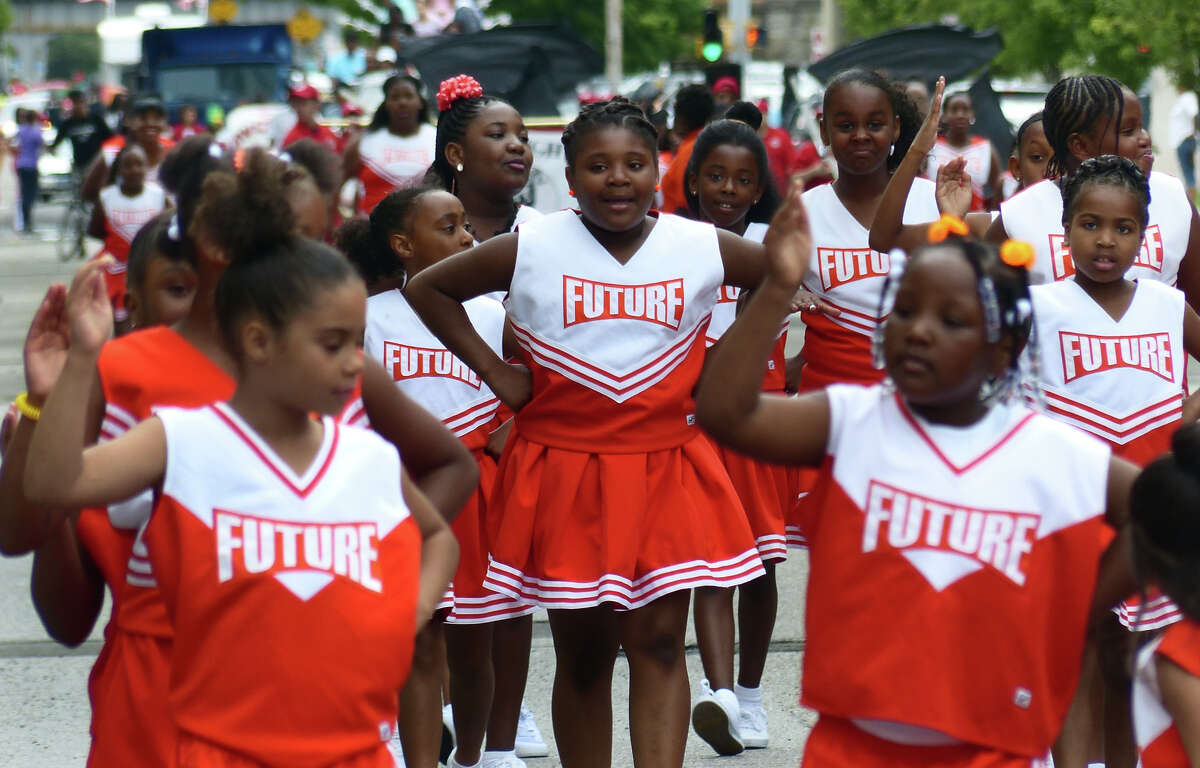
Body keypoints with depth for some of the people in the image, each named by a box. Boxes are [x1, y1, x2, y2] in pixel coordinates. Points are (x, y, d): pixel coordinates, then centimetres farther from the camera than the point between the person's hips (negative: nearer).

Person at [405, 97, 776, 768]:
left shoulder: (702, 248, -1)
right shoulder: (530, 250, -4)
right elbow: (426, 288, 6)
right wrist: (494, 372, 2)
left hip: (665, 471, 0)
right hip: (562, 470, 0)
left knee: (658, 641, -6)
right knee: (583, 654, 7)